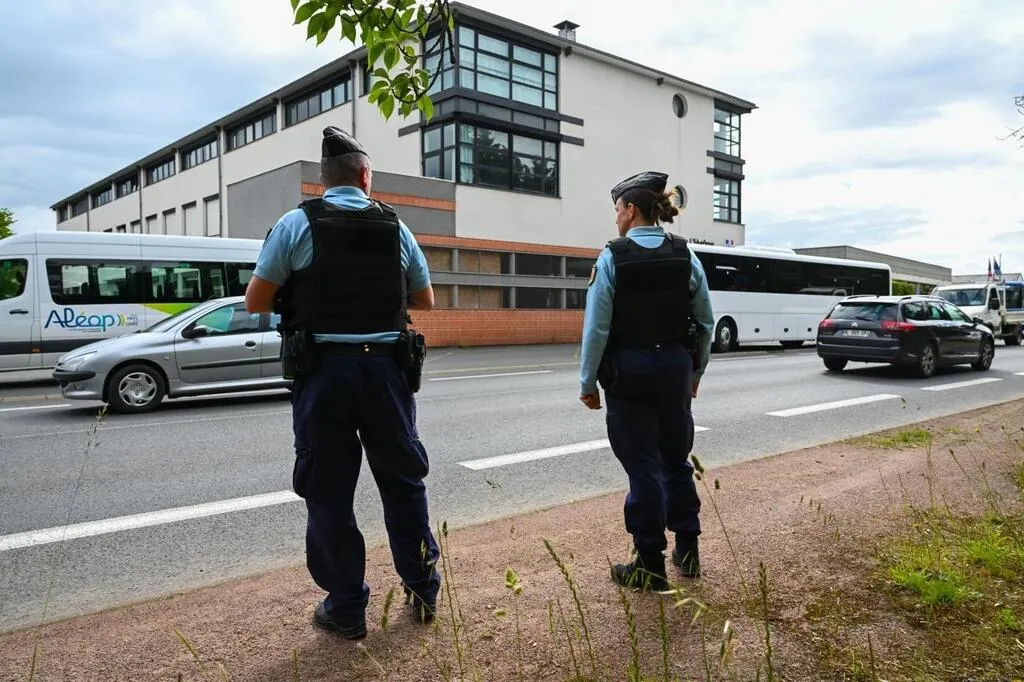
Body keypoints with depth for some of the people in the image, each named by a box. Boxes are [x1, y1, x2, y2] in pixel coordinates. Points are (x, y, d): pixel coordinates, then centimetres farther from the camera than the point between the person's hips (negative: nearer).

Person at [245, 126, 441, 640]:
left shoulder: (297, 224, -1)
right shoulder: (395, 227, 6)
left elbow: (255, 302, 0)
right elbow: (425, 300, 15)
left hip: (322, 371, -2)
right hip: (386, 368, 2)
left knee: (328, 491, 8)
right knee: (403, 479, 16)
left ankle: (346, 608, 17)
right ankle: (422, 588, 27)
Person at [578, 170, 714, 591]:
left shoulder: (612, 258, -10)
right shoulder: (685, 256, 2)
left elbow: (597, 327, -12)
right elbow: (705, 322, 6)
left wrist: (588, 382, -4)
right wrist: (695, 373, 16)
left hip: (629, 370, -4)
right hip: (675, 366, 4)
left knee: (643, 465, 4)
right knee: (677, 459, 18)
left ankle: (651, 566, 12)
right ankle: (687, 552, 29)